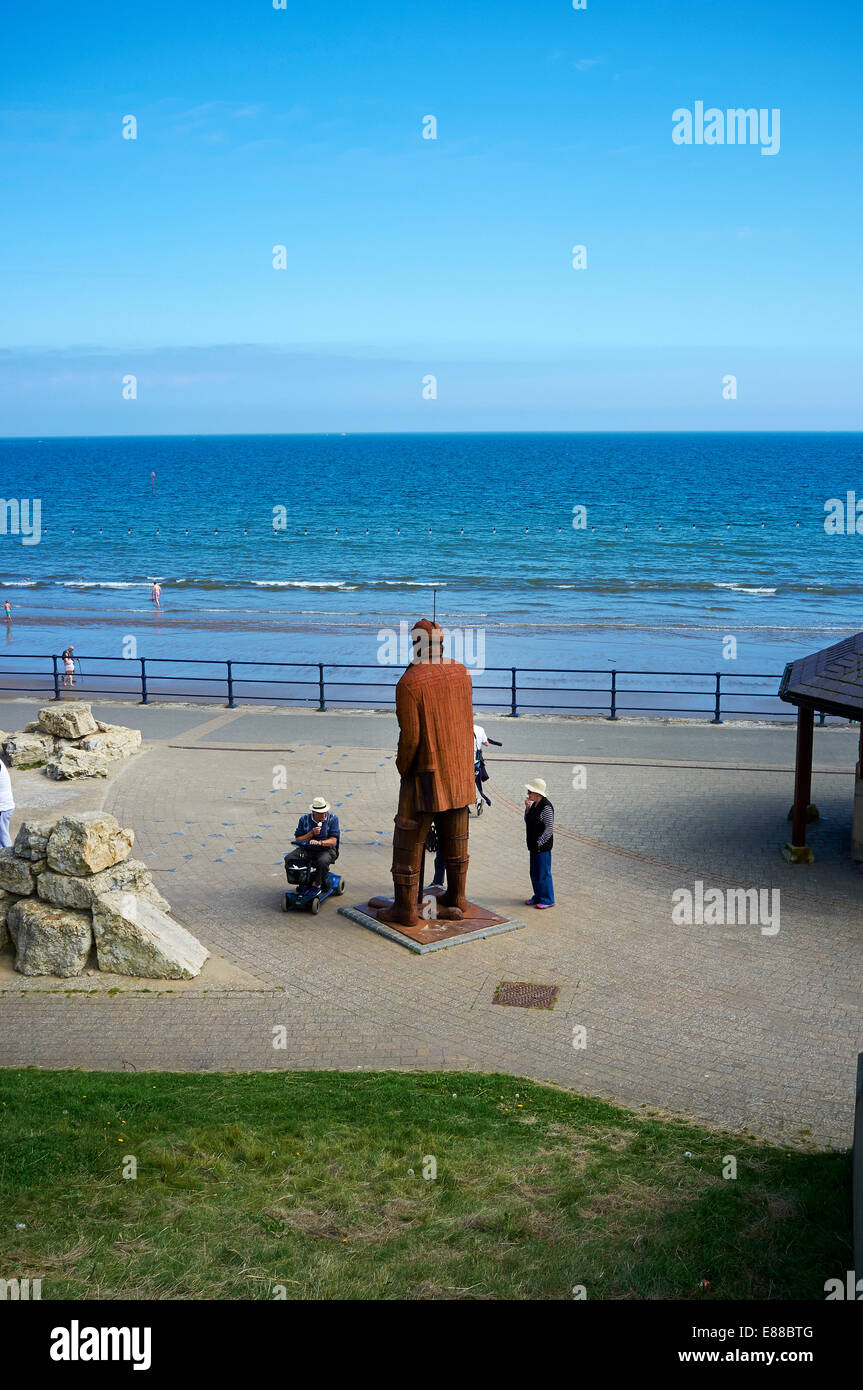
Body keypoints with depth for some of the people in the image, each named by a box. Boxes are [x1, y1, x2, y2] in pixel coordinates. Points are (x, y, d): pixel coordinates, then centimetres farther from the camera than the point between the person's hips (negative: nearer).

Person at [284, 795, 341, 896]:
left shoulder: (333, 819, -7)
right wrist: (311, 833, -19)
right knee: (289, 858, -20)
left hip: (326, 849, -3)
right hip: (307, 849, 3)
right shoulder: (304, 819, -1)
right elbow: (298, 839, -3)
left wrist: (319, 842, -32)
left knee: (323, 861, -37)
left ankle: (317, 885, -12)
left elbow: (333, 841, -13)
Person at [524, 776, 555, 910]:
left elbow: (549, 829, -19)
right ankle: (538, 897, 29)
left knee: (543, 873, 0)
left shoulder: (546, 807, -20)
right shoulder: (534, 804, 8)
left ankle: (548, 900, 11)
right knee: (534, 872, 17)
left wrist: (539, 843, -16)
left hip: (543, 846, -9)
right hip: (534, 845, 9)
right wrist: (527, 807, 1)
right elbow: (527, 821, 16)